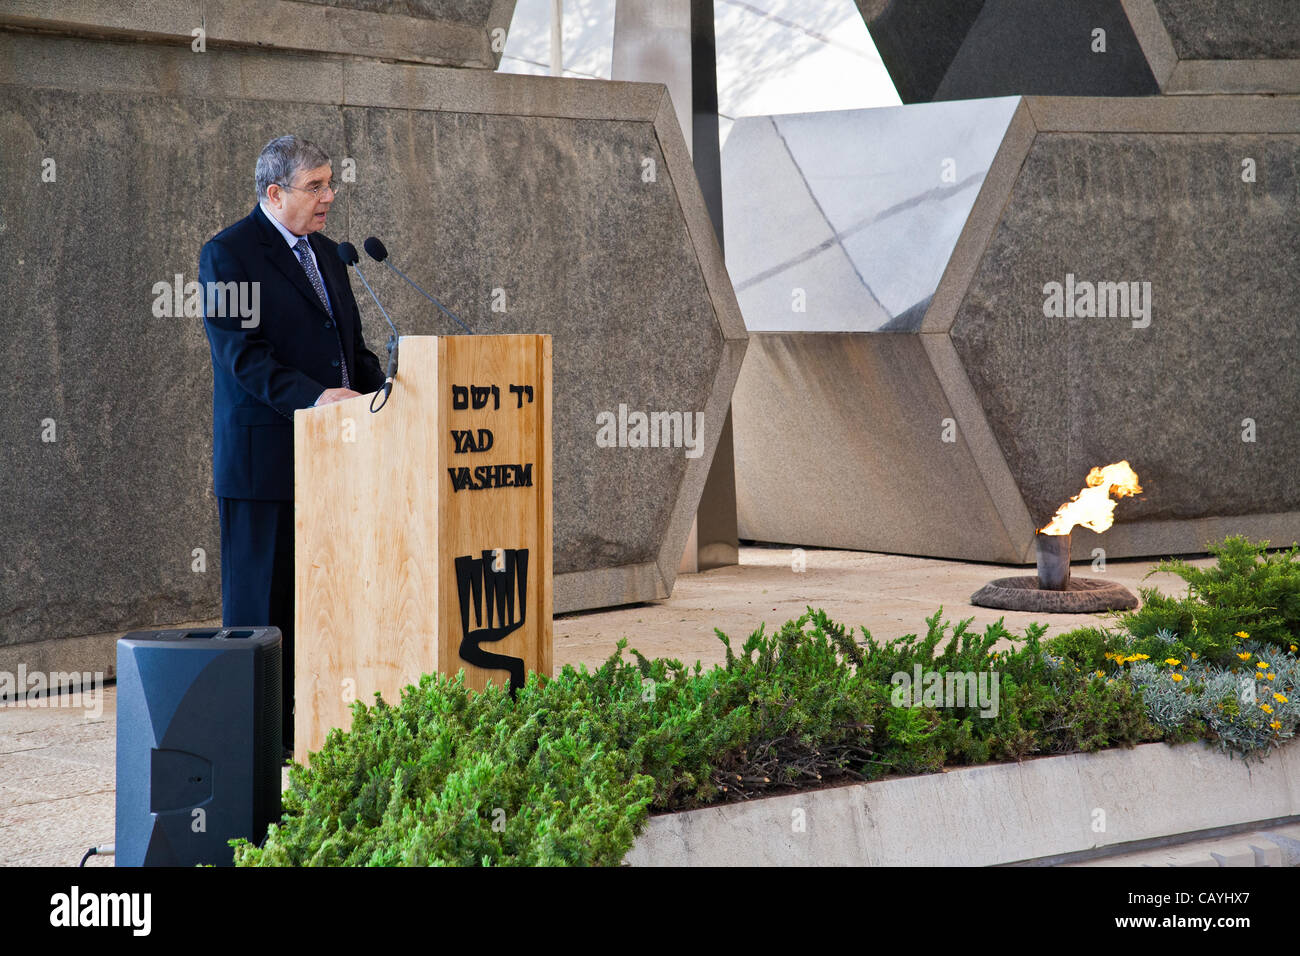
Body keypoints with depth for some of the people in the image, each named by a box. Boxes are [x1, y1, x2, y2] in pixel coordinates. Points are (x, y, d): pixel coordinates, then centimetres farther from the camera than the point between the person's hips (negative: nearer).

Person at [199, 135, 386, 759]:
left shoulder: (325, 253, 16)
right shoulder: (227, 254, -8)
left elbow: (352, 346, 20)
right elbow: (242, 354, -17)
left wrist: (383, 391, 1)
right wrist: (313, 396, -28)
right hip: (262, 456, -7)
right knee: (259, 596, -1)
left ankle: (300, 719, 16)